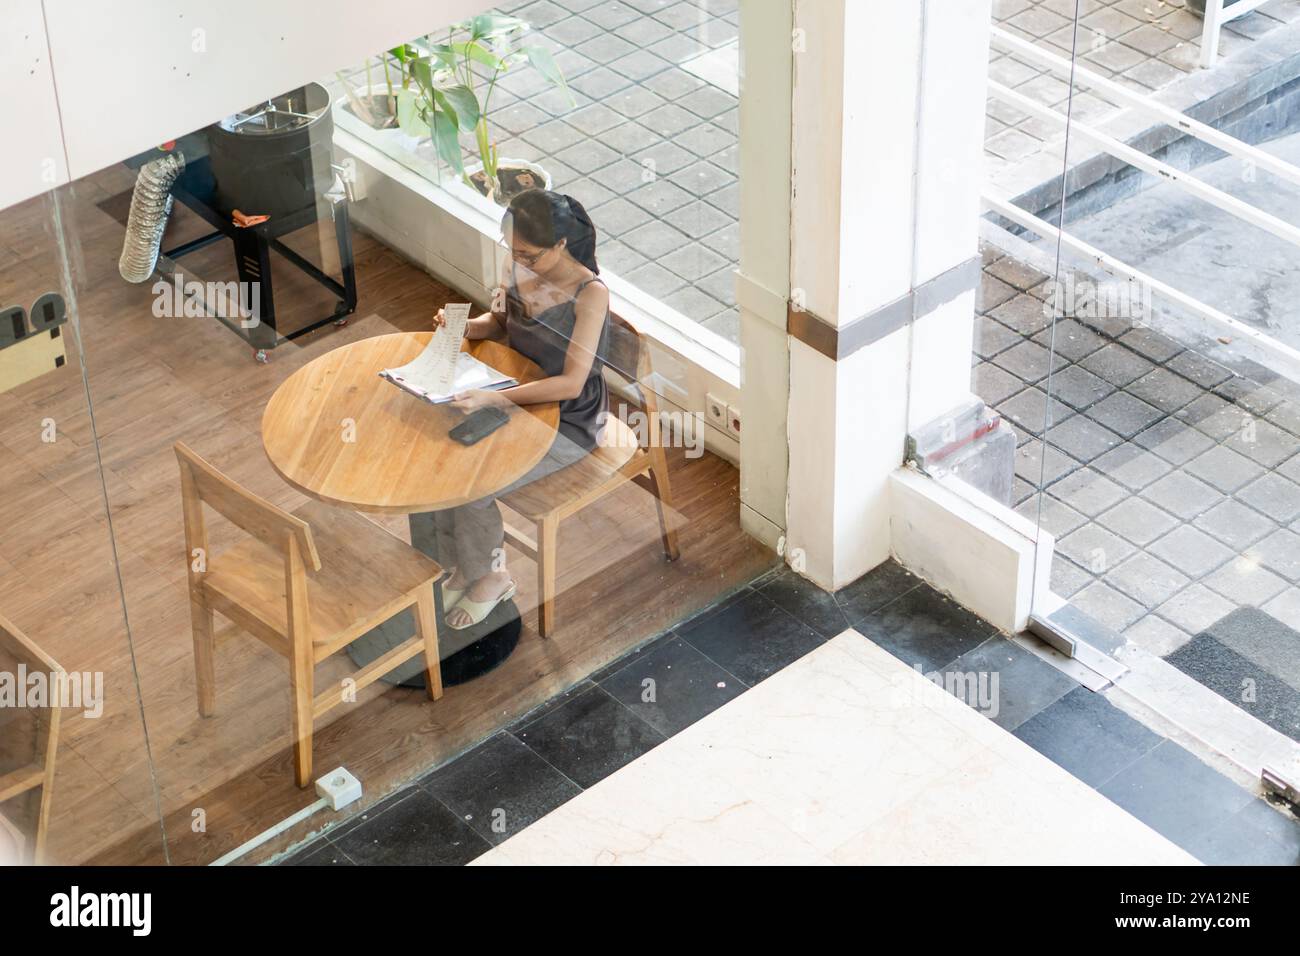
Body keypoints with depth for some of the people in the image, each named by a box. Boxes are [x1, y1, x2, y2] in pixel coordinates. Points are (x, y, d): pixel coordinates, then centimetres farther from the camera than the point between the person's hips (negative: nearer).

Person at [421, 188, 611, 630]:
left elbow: (572, 383, -31)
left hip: (568, 423, -7)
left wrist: (492, 398, -39)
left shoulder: (590, 293, -25)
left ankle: (491, 577, 8)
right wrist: (464, 325, -7)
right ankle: (463, 568, 7)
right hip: (518, 402, 7)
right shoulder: (516, 269, -5)